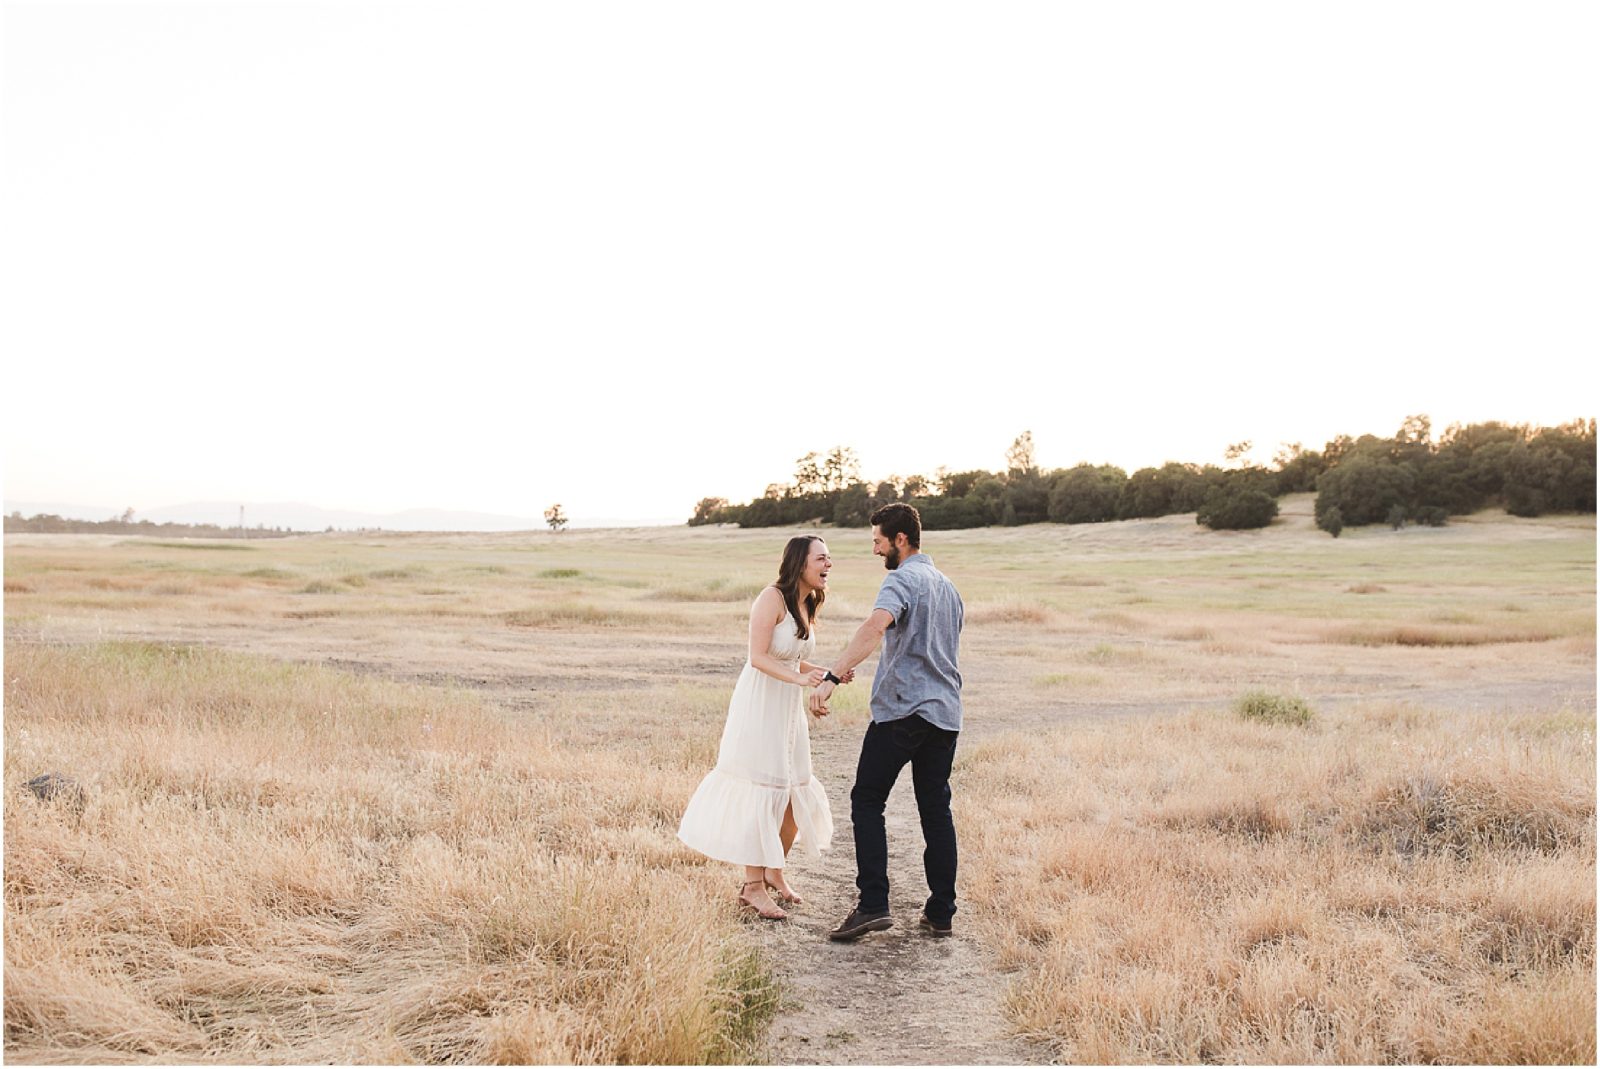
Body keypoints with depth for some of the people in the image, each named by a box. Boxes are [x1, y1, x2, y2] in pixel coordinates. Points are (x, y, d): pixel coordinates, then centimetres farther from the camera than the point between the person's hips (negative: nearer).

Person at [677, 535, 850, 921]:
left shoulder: (808, 604, 10)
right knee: (759, 793, -4)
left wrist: (829, 674, 2)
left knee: (799, 794, 12)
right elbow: (758, 657, -21)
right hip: (759, 704, -9)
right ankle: (753, 886, 8)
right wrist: (799, 678, -33)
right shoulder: (772, 598, -15)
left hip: (790, 708, 9)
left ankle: (774, 872, 31)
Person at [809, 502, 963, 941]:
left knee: (867, 802, 1)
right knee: (936, 810, 10)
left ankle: (873, 904, -6)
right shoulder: (947, 585, 20)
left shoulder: (902, 580, -8)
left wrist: (831, 678, -36)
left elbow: (875, 628, -27)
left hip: (902, 709, -8)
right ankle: (940, 913, 13)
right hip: (946, 712, 8)